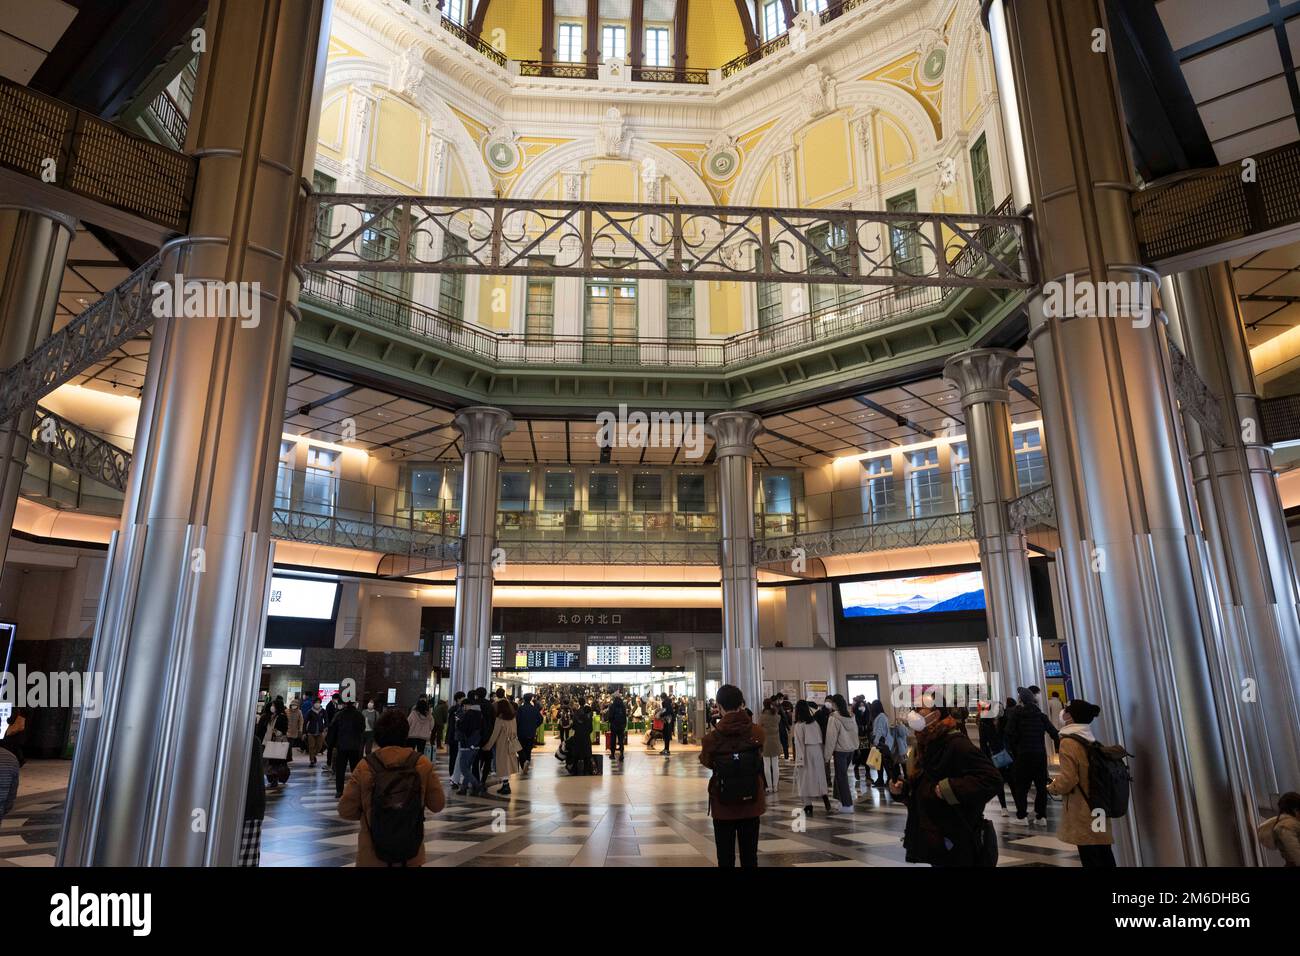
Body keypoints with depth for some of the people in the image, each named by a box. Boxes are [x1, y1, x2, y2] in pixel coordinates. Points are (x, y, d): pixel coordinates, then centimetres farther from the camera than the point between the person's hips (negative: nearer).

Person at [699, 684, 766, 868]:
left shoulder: (711, 739, -15)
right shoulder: (758, 733, -10)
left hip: (723, 806, -1)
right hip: (752, 804, 2)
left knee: (725, 858, 10)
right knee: (750, 856, 13)